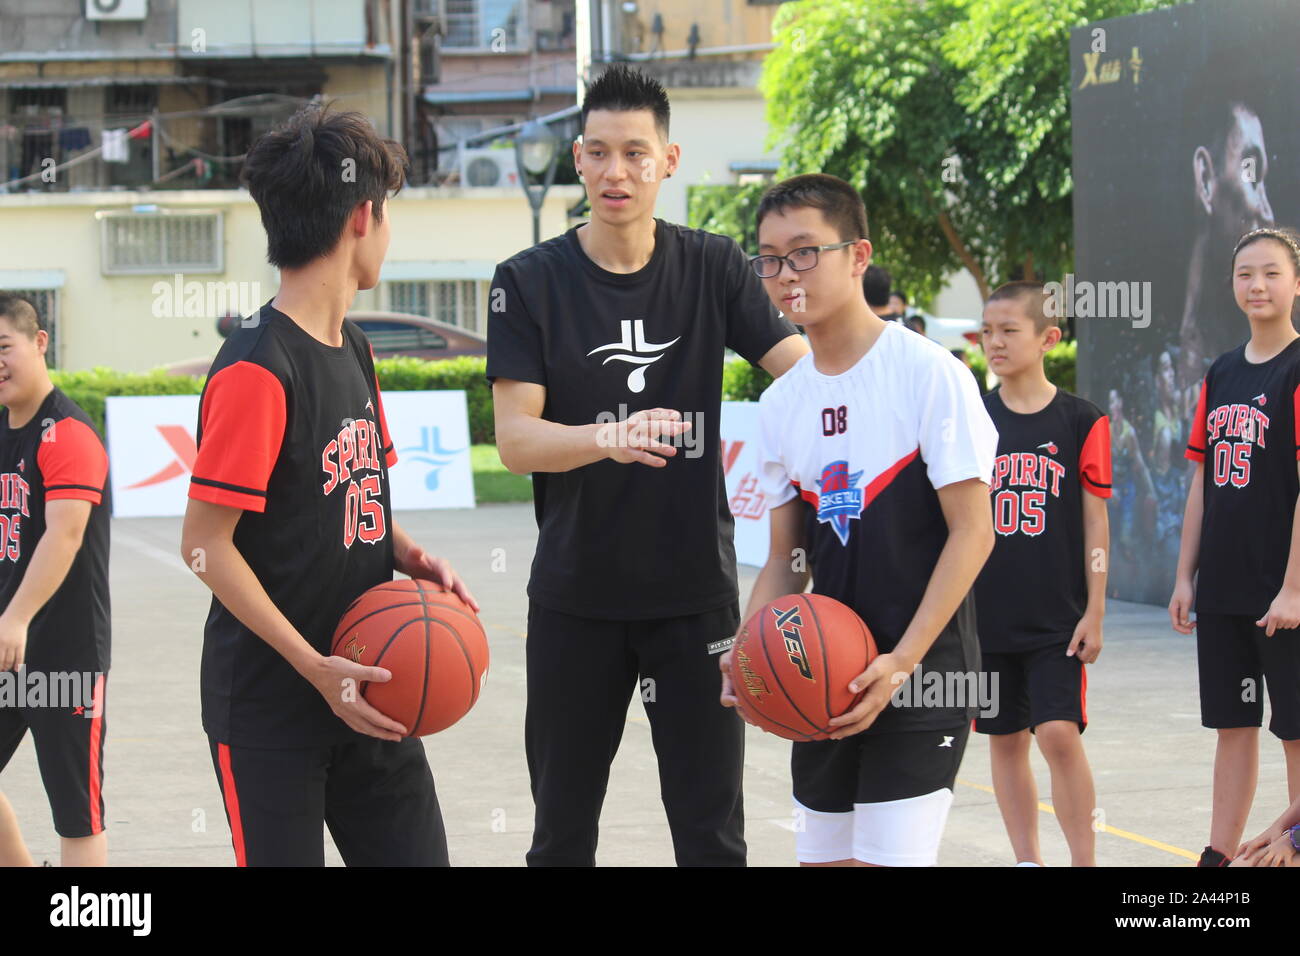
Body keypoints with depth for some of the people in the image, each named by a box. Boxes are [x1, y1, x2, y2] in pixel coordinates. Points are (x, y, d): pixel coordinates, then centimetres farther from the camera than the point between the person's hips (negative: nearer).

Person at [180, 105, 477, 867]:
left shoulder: (354, 351, 11)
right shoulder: (257, 369, -17)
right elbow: (205, 544, -17)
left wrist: (414, 559, 0)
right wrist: (316, 667, -19)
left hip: (362, 695, 8)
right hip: (268, 709, -8)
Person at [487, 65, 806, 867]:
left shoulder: (713, 269, 2)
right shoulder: (531, 283, -3)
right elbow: (515, 439, -12)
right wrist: (610, 439, -31)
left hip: (695, 590, 0)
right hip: (576, 597, 0)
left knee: (712, 834, 0)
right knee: (562, 834, 9)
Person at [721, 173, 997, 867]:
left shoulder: (928, 372, -9)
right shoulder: (781, 404, 9)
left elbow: (972, 532, -12)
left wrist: (901, 663, -19)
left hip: (922, 678, -6)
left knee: (889, 857, -13)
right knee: (823, 855, 9)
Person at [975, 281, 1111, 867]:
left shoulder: (1081, 421, -3)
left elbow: (1095, 522, -1)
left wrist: (1094, 611, -5)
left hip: (1057, 617, -3)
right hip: (986, 614, 3)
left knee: (1059, 733, -13)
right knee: (1005, 740, 8)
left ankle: (1085, 861, -2)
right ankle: (1027, 860, 19)